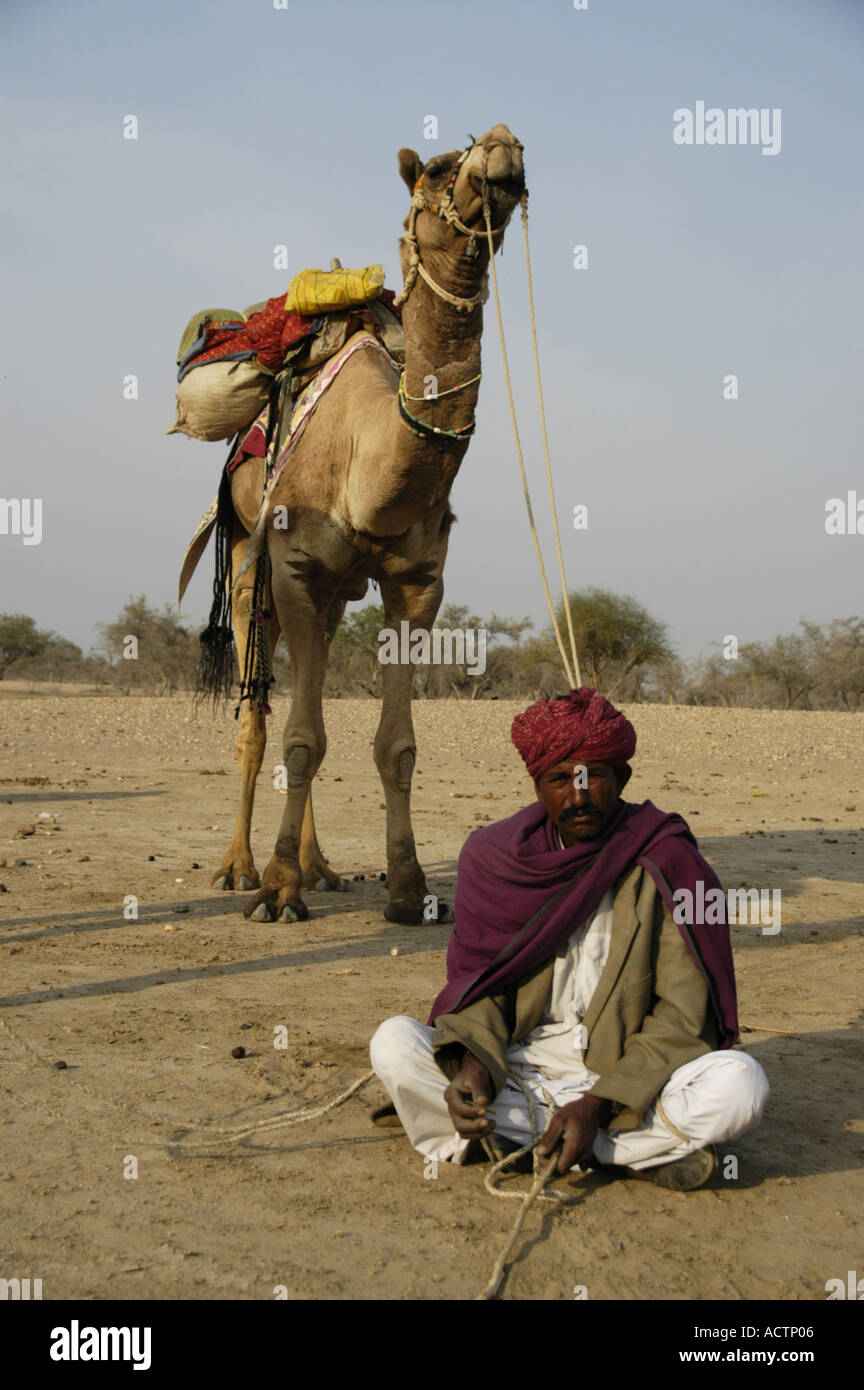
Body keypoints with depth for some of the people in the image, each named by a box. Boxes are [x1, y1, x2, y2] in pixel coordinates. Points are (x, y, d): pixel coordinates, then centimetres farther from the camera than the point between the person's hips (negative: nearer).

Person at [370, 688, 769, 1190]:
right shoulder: (497, 857, 2)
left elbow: (681, 1018, -9)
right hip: (519, 1073, 2)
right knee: (393, 1042, -21)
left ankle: (506, 1136, -20)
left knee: (739, 1084, -31)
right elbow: (481, 980, 3)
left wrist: (598, 1105, -21)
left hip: (625, 1084, -2)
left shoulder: (668, 866, -7)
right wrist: (473, 1065, -20)